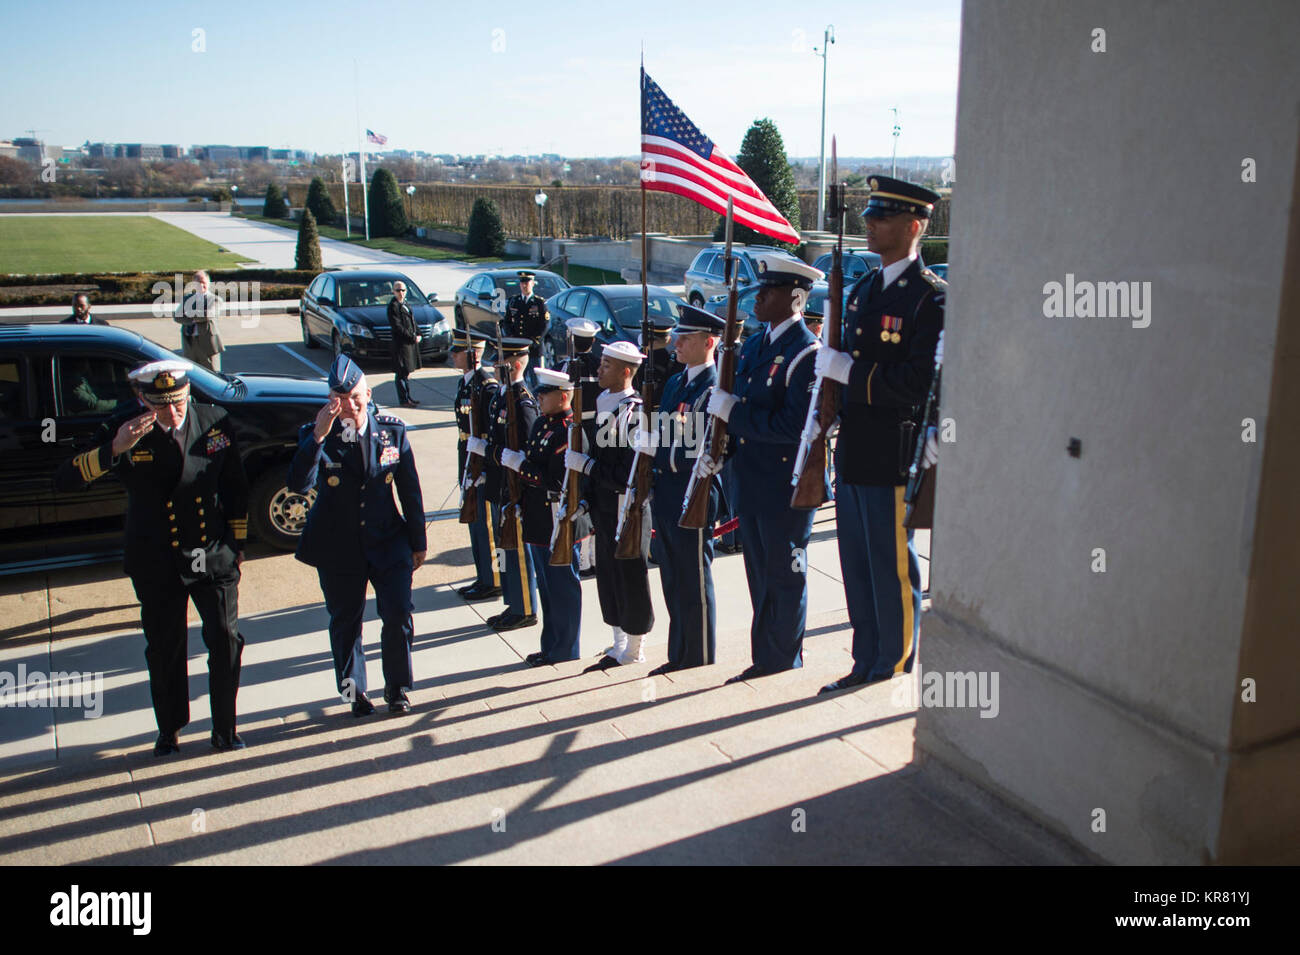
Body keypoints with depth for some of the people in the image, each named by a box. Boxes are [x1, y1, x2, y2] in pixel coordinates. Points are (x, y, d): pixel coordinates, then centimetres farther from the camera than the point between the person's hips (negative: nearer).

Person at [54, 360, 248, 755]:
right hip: (156, 563, 0)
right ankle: (169, 729, 34)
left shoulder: (215, 422, -7)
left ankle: (225, 729, 22)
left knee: (225, 641, 3)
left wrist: (236, 544, 9)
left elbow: (235, 488, 5)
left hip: (214, 557, 1)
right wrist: (114, 449, -34)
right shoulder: (120, 430, -12)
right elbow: (64, 480, -19)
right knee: (165, 649, 13)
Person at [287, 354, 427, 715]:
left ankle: (397, 687, 21)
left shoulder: (392, 430, -3)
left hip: (388, 541, 1)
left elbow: (410, 490, 4)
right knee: (345, 621, 12)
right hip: (337, 547, 0)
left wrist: (418, 542, 7)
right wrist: (318, 436, -32)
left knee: (399, 615, -2)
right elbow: (298, 485, -24)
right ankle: (354, 690, 33)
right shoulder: (315, 435, -7)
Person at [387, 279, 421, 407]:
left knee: (407, 371, 15)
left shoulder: (405, 304, 14)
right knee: (402, 372, -5)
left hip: (410, 342, 9)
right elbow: (397, 327, -19)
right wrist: (412, 337, -18)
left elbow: (412, 321, 20)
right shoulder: (393, 306, -13)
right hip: (401, 343, -9)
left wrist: (418, 334, 4)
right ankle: (403, 400, -1)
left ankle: (407, 397, 23)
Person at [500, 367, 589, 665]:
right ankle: (550, 648, 30)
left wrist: (519, 464, -19)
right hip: (539, 522, 10)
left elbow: (556, 480, -25)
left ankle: (565, 652, 16)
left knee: (563, 589, 3)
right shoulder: (541, 423, 11)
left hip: (558, 523, -10)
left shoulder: (569, 431, -20)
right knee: (547, 587, 18)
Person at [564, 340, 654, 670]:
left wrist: (585, 464, -20)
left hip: (627, 512, -9)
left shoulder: (633, 413, -19)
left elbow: (629, 475, -24)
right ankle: (619, 646, 29)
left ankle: (633, 650, 18)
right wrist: (585, 498, 9)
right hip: (604, 509, 9)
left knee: (630, 577, 4)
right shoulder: (603, 405, 9)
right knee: (608, 576, 16)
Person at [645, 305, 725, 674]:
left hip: (694, 495, -9)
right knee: (673, 582, 16)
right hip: (666, 492, 9)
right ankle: (679, 658, 27)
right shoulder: (674, 383, 16)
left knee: (695, 584, 1)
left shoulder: (716, 387, -12)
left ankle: (701, 662, 13)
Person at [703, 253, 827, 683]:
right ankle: (763, 664, 29)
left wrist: (733, 413, -20)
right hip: (751, 486, 8)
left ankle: (784, 670, 17)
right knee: (761, 579, 17)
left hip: (786, 490, -8)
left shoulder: (806, 353, -16)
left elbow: (795, 426, -25)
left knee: (785, 581, 4)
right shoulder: (752, 345, 12)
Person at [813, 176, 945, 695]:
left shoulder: (931, 296, -11)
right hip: (853, 452, 8)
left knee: (892, 567, 2)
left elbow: (921, 381, -20)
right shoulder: (863, 289, 15)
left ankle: (897, 672, 17)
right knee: (857, 565, 14)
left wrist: (849, 371, -18)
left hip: (892, 457, -8)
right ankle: (867, 665, 27)